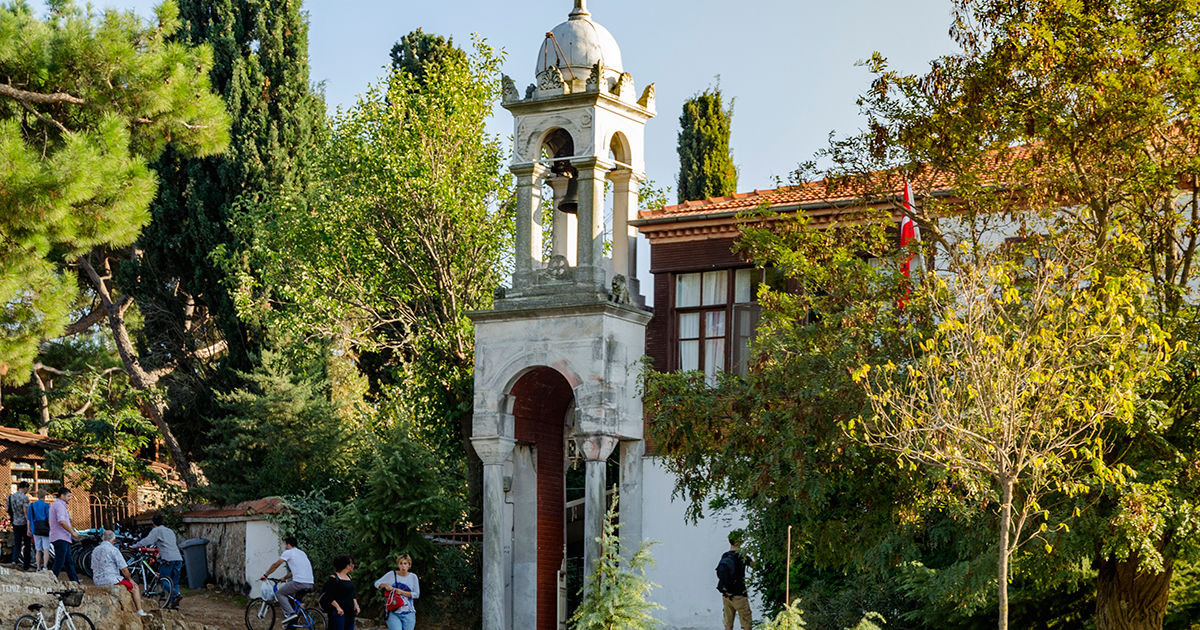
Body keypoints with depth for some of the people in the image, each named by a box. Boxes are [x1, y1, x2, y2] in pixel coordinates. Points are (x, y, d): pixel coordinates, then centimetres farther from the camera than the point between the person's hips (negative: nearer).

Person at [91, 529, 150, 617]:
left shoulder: (95, 550, 11)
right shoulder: (113, 550, -13)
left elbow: (93, 568, 21)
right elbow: (124, 568, -13)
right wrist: (130, 579, 3)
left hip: (97, 581, 8)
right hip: (110, 580, -8)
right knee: (135, 588, 9)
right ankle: (140, 611, 7)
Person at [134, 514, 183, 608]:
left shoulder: (156, 530, 5)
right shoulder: (170, 531, 28)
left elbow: (147, 541, -5)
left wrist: (134, 546, 5)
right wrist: (160, 554, 48)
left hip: (168, 559, -7)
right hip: (178, 558, 7)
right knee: (174, 581, 9)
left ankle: (176, 594, -24)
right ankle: (174, 603, 3)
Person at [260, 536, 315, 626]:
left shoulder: (288, 552, 3)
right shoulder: (302, 553, 27)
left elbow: (275, 565, 7)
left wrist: (265, 575, 19)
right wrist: (284, 578, 43)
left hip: (299, 583, -8)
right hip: (310, 584, 8)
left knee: (279, 593, 8)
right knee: (293, 598, 26)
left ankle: (290, 613, -7)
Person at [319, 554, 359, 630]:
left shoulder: (349, 577, 15)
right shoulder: (334, 578, -8)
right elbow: (328, 595, -13)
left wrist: (356, 605, 12)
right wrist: (338, 607, -17)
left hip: (350, 612, 8)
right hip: (338, 612, -8)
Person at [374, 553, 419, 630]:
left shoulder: (413, 577, 4)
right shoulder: (391, 575, 2)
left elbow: (416, 594, 1)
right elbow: (377, 583, 8)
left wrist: (402, 592, -12)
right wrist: (385, 585, -14)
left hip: (408, 614, 2)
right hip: (393, 613, -2)